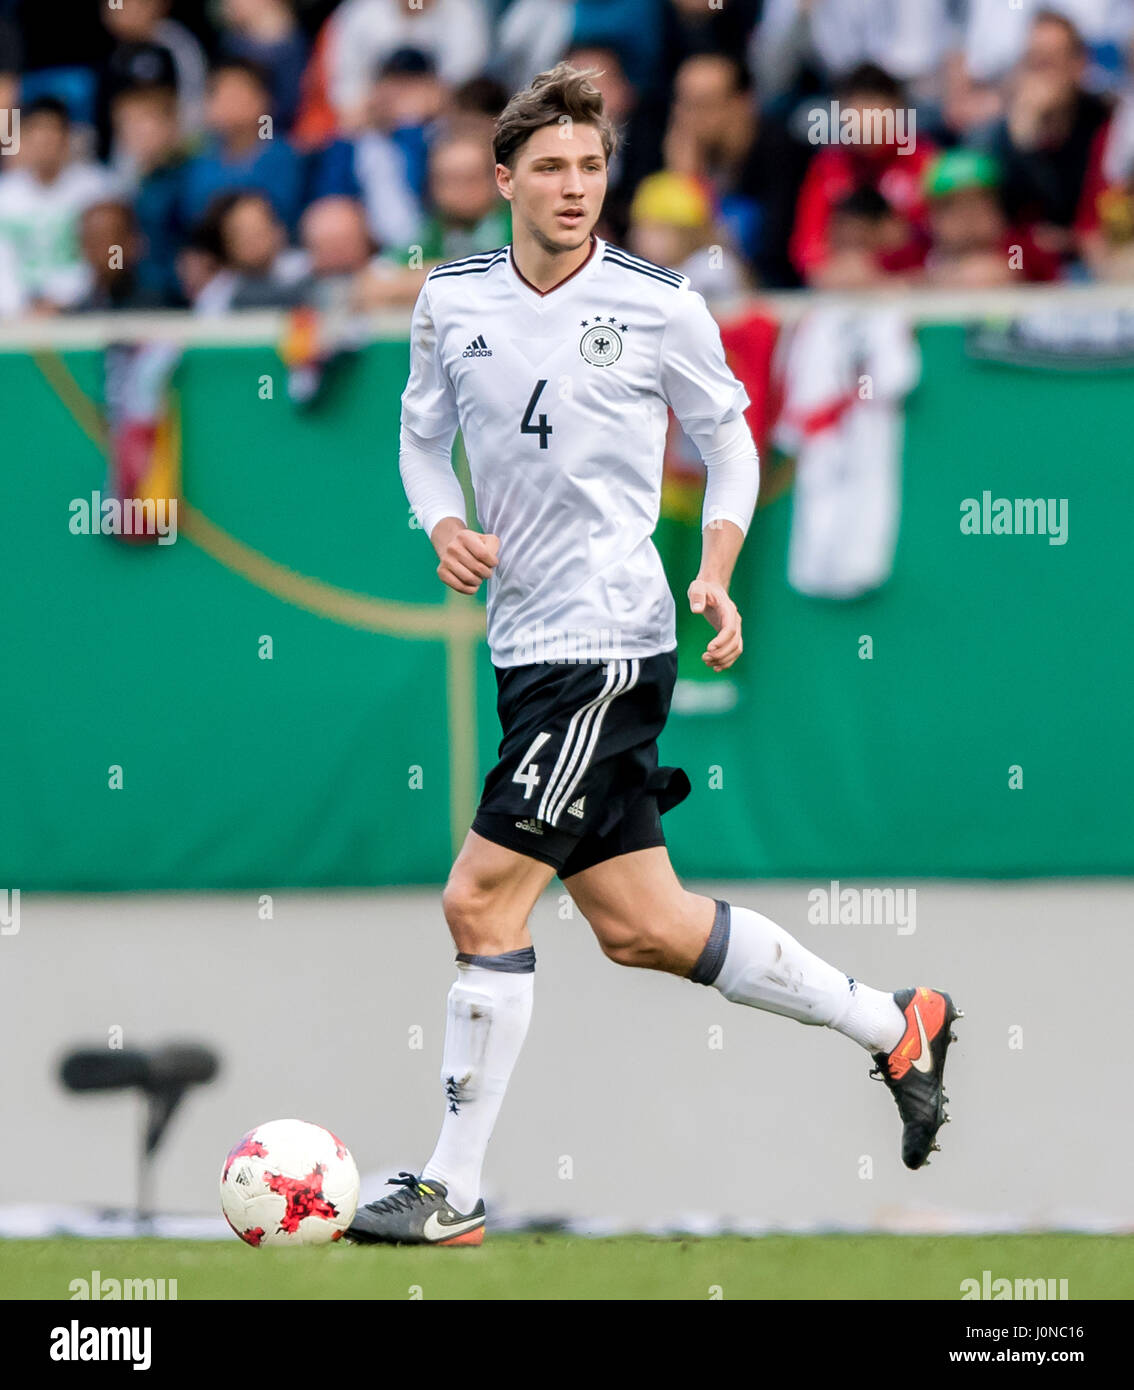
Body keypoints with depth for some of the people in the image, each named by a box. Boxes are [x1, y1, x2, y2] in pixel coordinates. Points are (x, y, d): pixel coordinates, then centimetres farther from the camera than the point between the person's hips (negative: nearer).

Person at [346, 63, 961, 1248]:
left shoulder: (659, 306, -6)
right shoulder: (451, 300, 6)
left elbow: (728, 439, 6)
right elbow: (423, 435, 19)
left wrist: (718, 572, -7)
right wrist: (444, 527, -1)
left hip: (606, 641, -6)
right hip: (527, 646, 6)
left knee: (480, 903, -11)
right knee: (642, 928, 12)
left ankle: (451, 1195, -2)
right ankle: (893, 1027, 28)